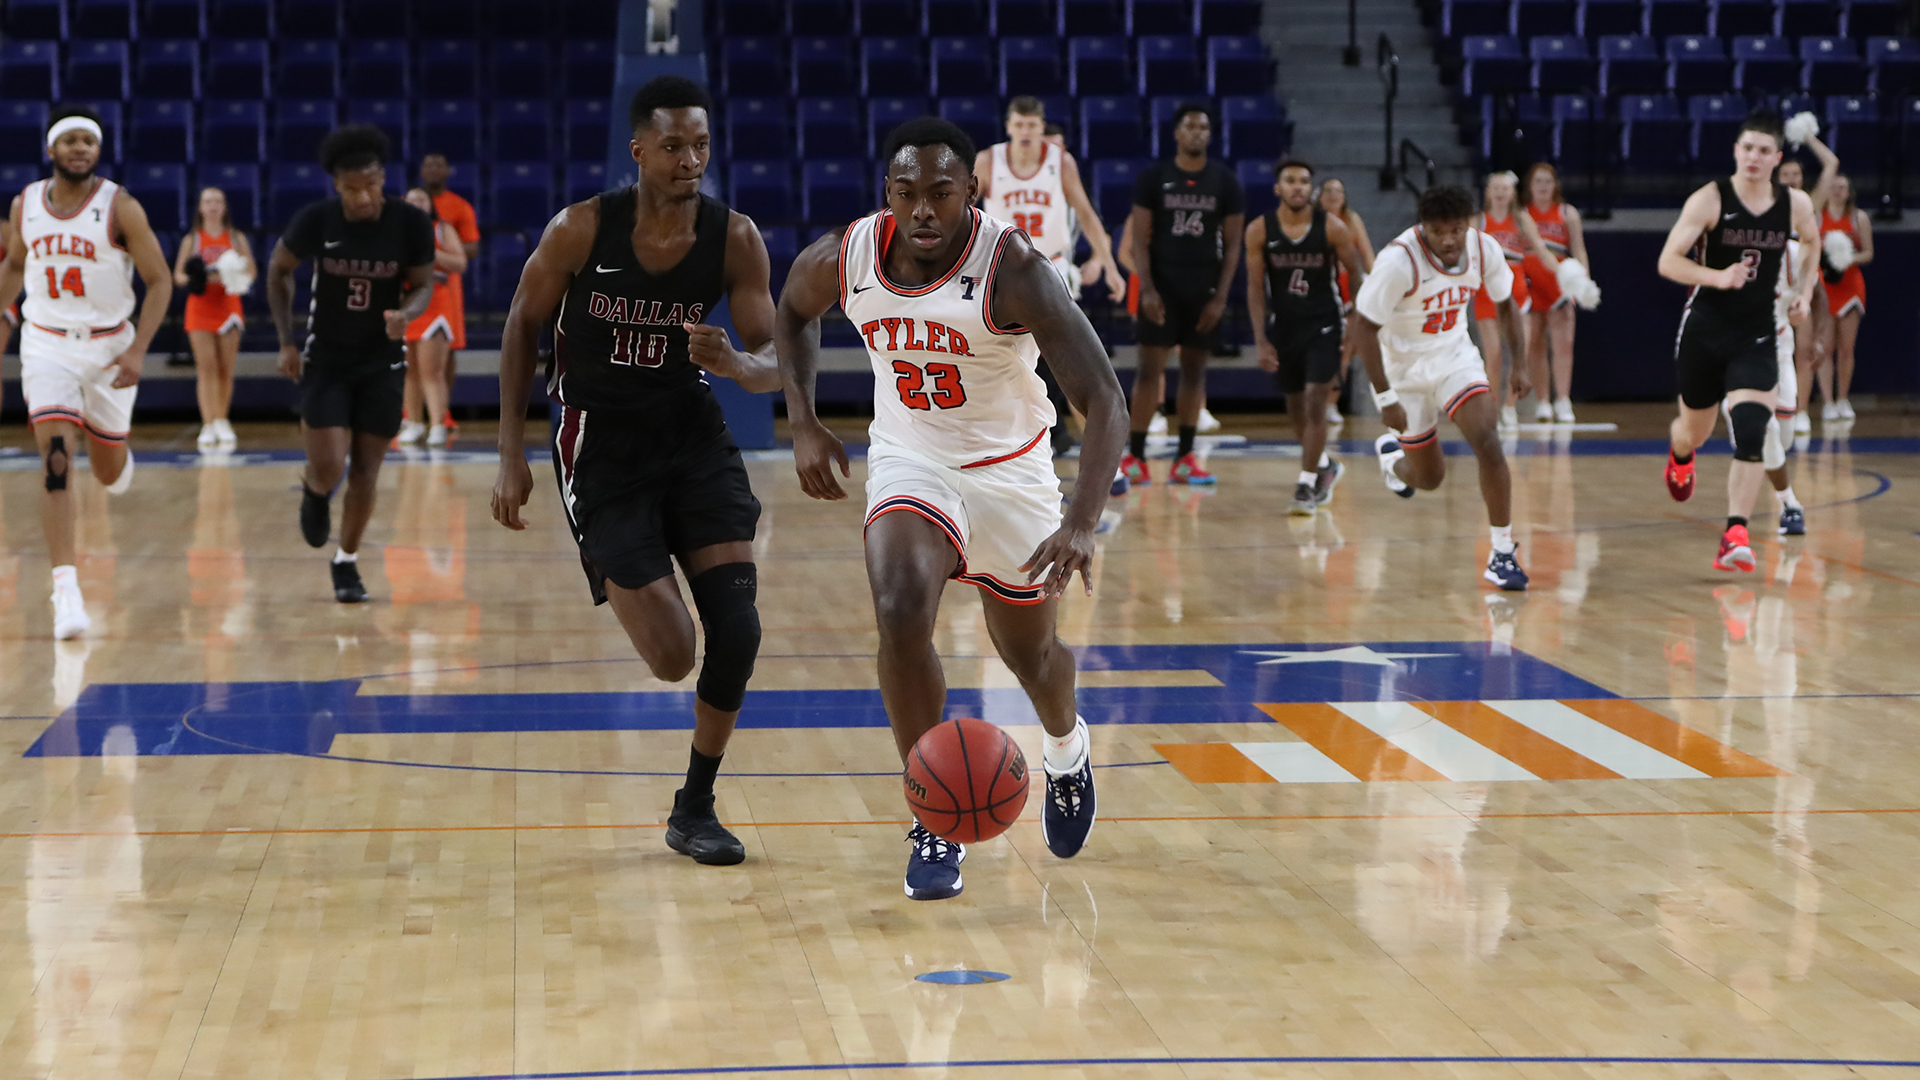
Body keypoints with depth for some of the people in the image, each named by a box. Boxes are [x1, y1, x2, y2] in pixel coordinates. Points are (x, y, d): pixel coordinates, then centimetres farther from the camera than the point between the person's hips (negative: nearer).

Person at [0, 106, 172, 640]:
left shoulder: (120, 207, -12)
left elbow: (160, 281, -10)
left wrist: (138, 350, -19)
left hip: (109, 347, -1)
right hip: (46, 346, 1)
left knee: (109, 473, 12)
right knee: (56, 460, -16)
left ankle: (116, 455, 53)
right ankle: (66, 590, -19)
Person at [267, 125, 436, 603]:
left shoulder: (411, 222, -14)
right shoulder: (317, 219, -15)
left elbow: (423, 284, -1)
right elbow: (278, 271, 2)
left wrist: (407, 313, -24)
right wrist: (287, 341, -3)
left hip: (382, 362, 1)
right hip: (325, 360, -1)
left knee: (366, 469, 3)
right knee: (328, 468, -10)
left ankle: (346, 561, 22)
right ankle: (314, 492, 28)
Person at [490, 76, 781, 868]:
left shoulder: (735, 239, -11)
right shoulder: (581, 230, -16)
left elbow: (774, 363, -9)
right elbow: (522, 326, -1)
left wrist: (736, 363, -34)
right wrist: (511, 455, -3)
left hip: (691, 430, 3)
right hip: (600, 444, -3)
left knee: (737, 628, -11)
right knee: (672, 658, -12)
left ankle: (695, 809, 8)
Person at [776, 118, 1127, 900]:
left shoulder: (1012, 269, -30)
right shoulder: (843, 258, -18)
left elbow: (1105, 404, -34)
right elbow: (791, 312, 9)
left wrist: (1082, 524, -47)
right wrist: (803, 424, -2)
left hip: (1008, 469, -1)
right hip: (907, 462, 1)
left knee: (1029, 652, 16)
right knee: (901, 615, -26)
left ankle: (1066, 751, 54)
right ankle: (935, 824, -11)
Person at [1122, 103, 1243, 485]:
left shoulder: (1224, 181, 2)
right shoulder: (1154, 177, -1)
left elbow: (1232, 245, 3)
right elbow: (1140, 239, -3)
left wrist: (1220, 297, -6)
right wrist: (1147, 289, -13)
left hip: (1204, 289, 2)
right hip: (1162, 286, -2)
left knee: (1194, 369, 5)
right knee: (1150, 367, -4)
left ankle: (1185, 458, 8)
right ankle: (1134, 456, 0)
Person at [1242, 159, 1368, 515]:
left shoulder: (1332, 227, -10)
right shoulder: (1259, 231, -7)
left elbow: (1357, 275, -2)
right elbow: (1255, 288, -3)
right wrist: (1261, 341, -8)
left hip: (1323, 326, -3)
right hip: (1283, 328, 3)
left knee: (1315, 405, -13)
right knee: (1296, 409, 14)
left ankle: (1306, 486, -9)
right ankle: (1325, 466, 38)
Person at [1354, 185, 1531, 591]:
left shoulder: (1485, 249, -14)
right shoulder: (1399, 260, -29)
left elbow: (1504, 304, 6)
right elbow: (1365, 328, -23)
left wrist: (1518, 364, 4)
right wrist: (1385, 398, -25)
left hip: (1455, 355, 3)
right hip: (1404, 365, -3)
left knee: (1488, 441, -20)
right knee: (1429, 478, 9)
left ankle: (1502, 553, -12)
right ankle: (1392, 455, 47)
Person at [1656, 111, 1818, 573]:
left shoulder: (1795, 204, -2)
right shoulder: (1709, 200, -12)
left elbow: (1813, 243, 21)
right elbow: (1667, 262, -16)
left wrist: (1803, 292, 8)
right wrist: (1717, 277, -30)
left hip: (1756, 337, 1)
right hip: (1704, 332, -1)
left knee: (1750, 433, -19)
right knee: (1695, 430, 17)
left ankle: (1736, 534, -19)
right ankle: (1679, 454, 56)